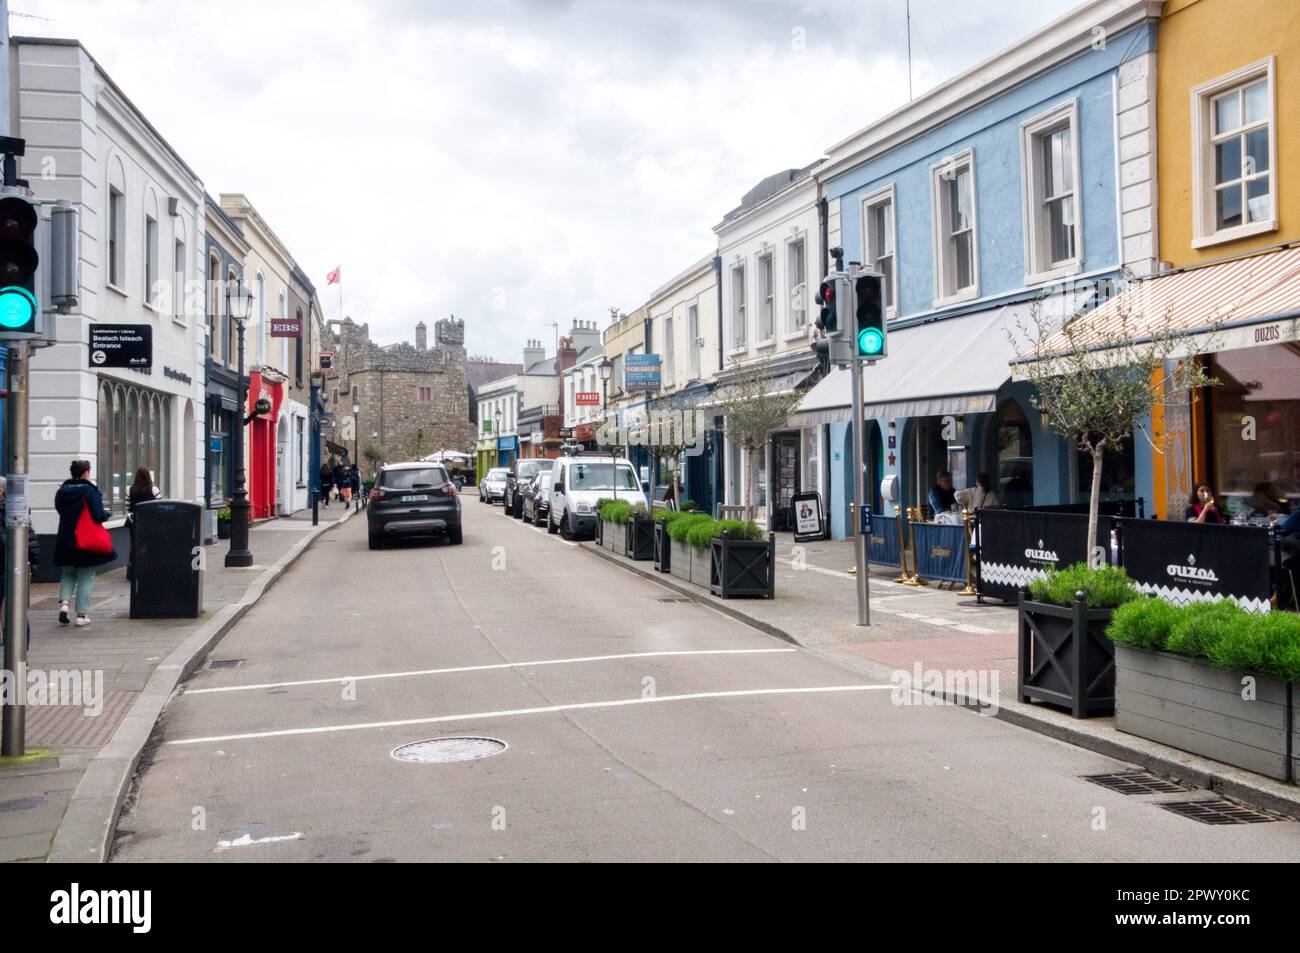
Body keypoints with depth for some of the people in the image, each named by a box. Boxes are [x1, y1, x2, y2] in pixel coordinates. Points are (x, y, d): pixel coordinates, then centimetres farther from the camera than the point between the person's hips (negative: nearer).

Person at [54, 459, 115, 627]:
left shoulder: (61, 491, 3)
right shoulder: (90, 491, -14)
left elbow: (60, 510, 15)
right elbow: (99, 516, -17)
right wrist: (107, 513, 2)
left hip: (65, 542, 4)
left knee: (68, 574, 21)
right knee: (85, 578, 6)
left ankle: (64, 602, 0)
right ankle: (82, 614, 6)